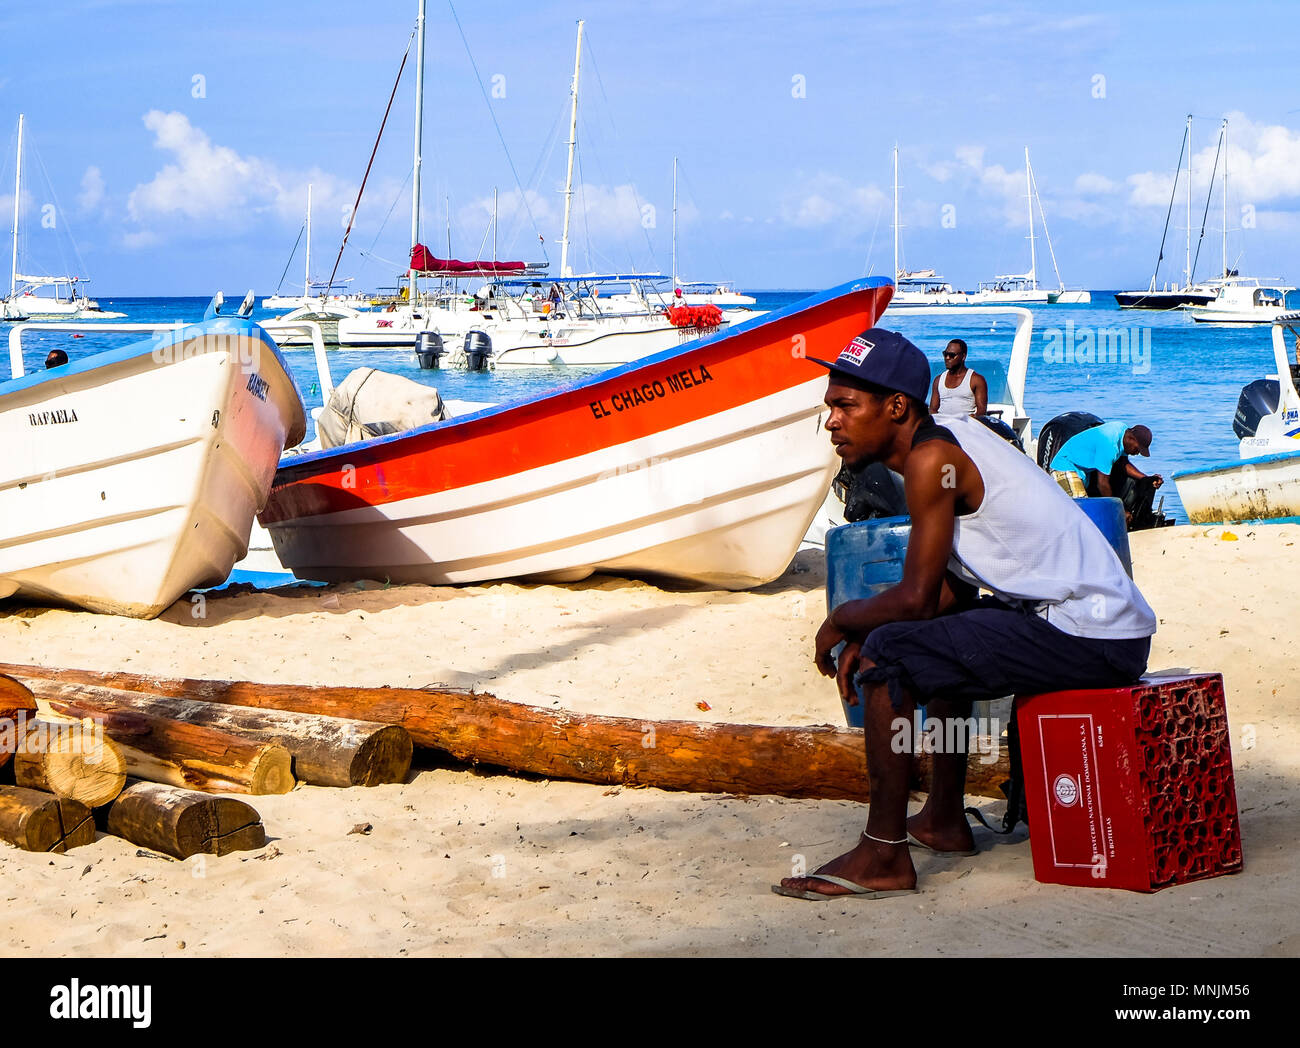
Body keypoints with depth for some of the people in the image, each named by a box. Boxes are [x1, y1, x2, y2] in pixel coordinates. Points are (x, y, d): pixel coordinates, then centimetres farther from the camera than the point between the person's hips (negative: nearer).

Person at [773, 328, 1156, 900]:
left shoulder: (931, 458, -14)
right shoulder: (953, 438, 15)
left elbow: (915, 597, -15)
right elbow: (949, 591, 17)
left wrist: (843, 619, 2)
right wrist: (864, 632, 9)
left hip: (1086, 637, -11)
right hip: (1113, 626, 11)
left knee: (889, 657, -13)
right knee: (940, 636, 31)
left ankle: (883, 856, -7)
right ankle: (944, 819, 38)